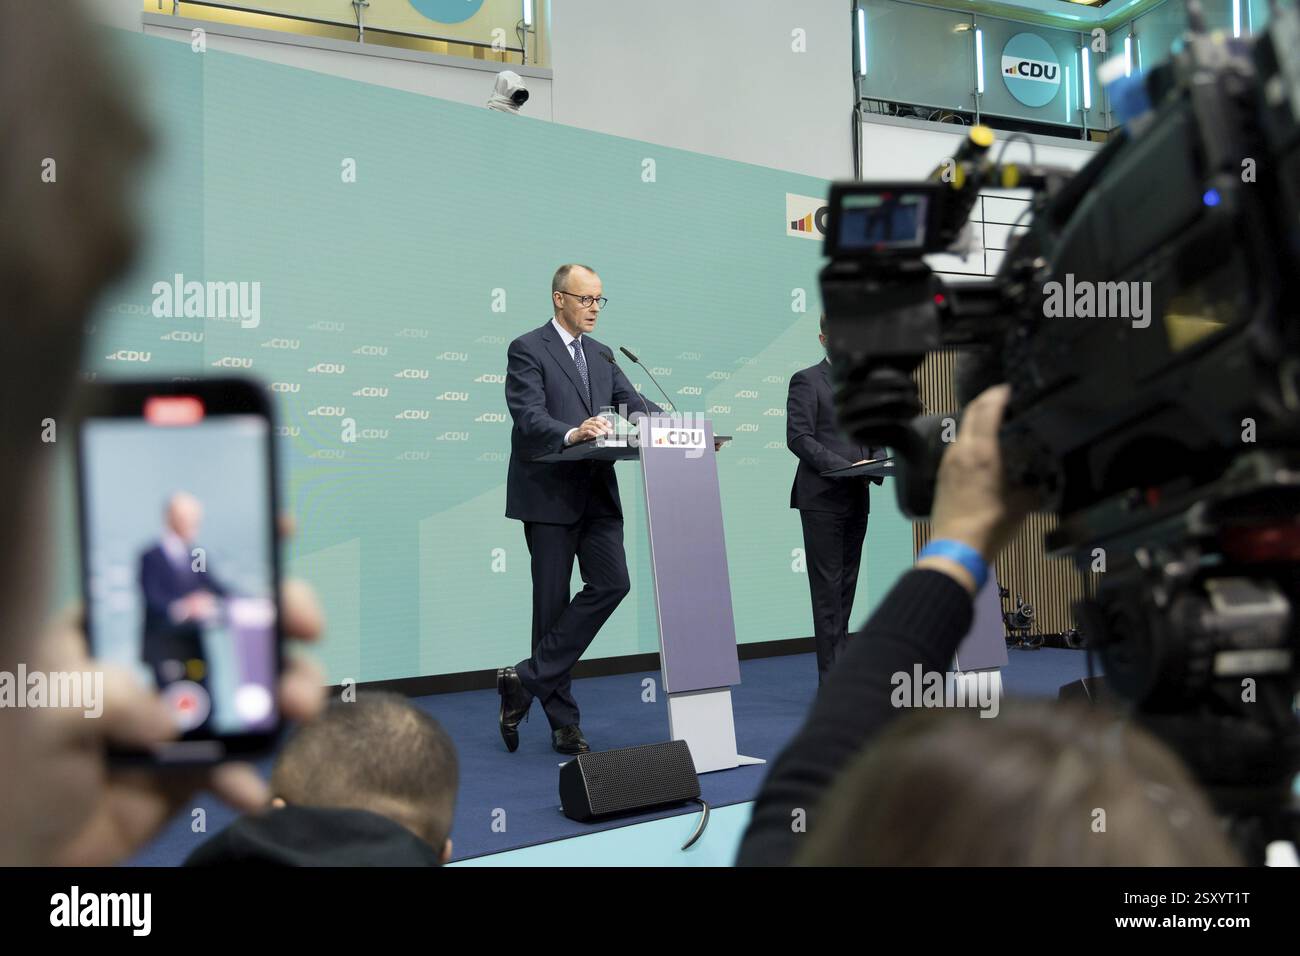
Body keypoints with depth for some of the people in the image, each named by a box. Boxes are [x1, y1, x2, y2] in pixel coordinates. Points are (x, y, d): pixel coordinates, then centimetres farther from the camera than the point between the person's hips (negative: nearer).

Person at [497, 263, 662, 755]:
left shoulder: (601, 355, 18)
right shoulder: (527, 350, -4)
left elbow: (636, 405, 9)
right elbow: (529, 417, -17)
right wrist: (572, 433, -37)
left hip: (597, 492, 6)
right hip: (549, 493, -6)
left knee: (612, 583, -7)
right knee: (553, 602, 0)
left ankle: (529, 679, 2)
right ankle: (563, 722, 11)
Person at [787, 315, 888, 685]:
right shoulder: (807, 380, -3)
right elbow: (798, 437, -12)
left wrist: (877, 464, -4)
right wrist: (845, 467, -20)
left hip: (857, 499, 7)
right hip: (822, 498, -6)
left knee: (846, 588, 8)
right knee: (828, 589, -6)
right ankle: (833, 678, -3)